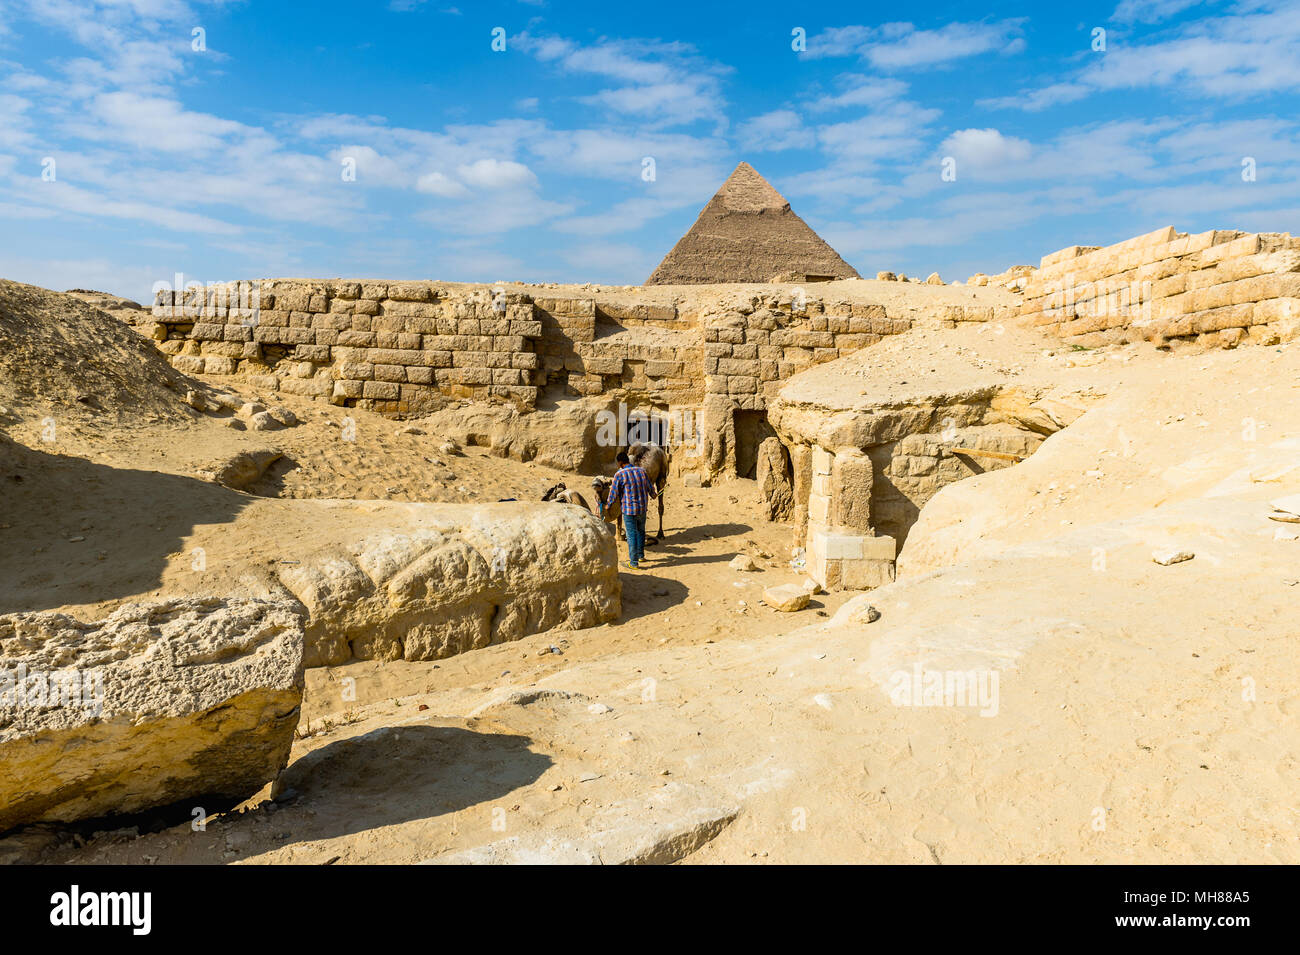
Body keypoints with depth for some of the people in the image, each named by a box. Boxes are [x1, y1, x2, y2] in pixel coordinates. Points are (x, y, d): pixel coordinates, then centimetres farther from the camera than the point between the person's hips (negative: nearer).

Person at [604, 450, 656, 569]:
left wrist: (608, 505, 11)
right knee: (640, 531, 22)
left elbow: (613, 493, -7)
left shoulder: (620, 474, -13)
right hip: (642, 508, 5)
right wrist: (653, 495, 35)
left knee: (632, 535, 0)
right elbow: (650, 488, 12)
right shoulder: (641, 471, 2)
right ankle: (641, 555, 34)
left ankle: (634, 562, 3)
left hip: (629, 510, -5)